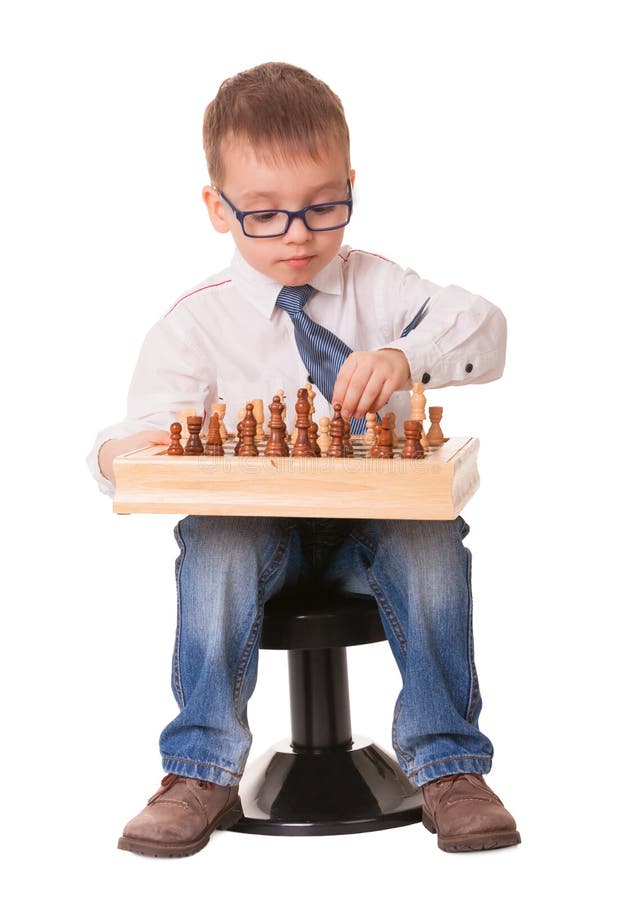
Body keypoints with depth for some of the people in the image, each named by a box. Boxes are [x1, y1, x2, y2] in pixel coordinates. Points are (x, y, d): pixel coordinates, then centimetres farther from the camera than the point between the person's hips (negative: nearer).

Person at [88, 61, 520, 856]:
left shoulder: (376, 286, 4)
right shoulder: (200, 321, 1)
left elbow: (480, 328, -10)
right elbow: (156, 419, -7)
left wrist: (404, 358, -32)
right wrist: (120, 454, -33)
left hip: (378, 512, 1)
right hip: (255, 516, -1)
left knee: (432, 542, -30)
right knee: (216, 543, -33)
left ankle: (447, 766, -17)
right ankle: (202, 773, -20)